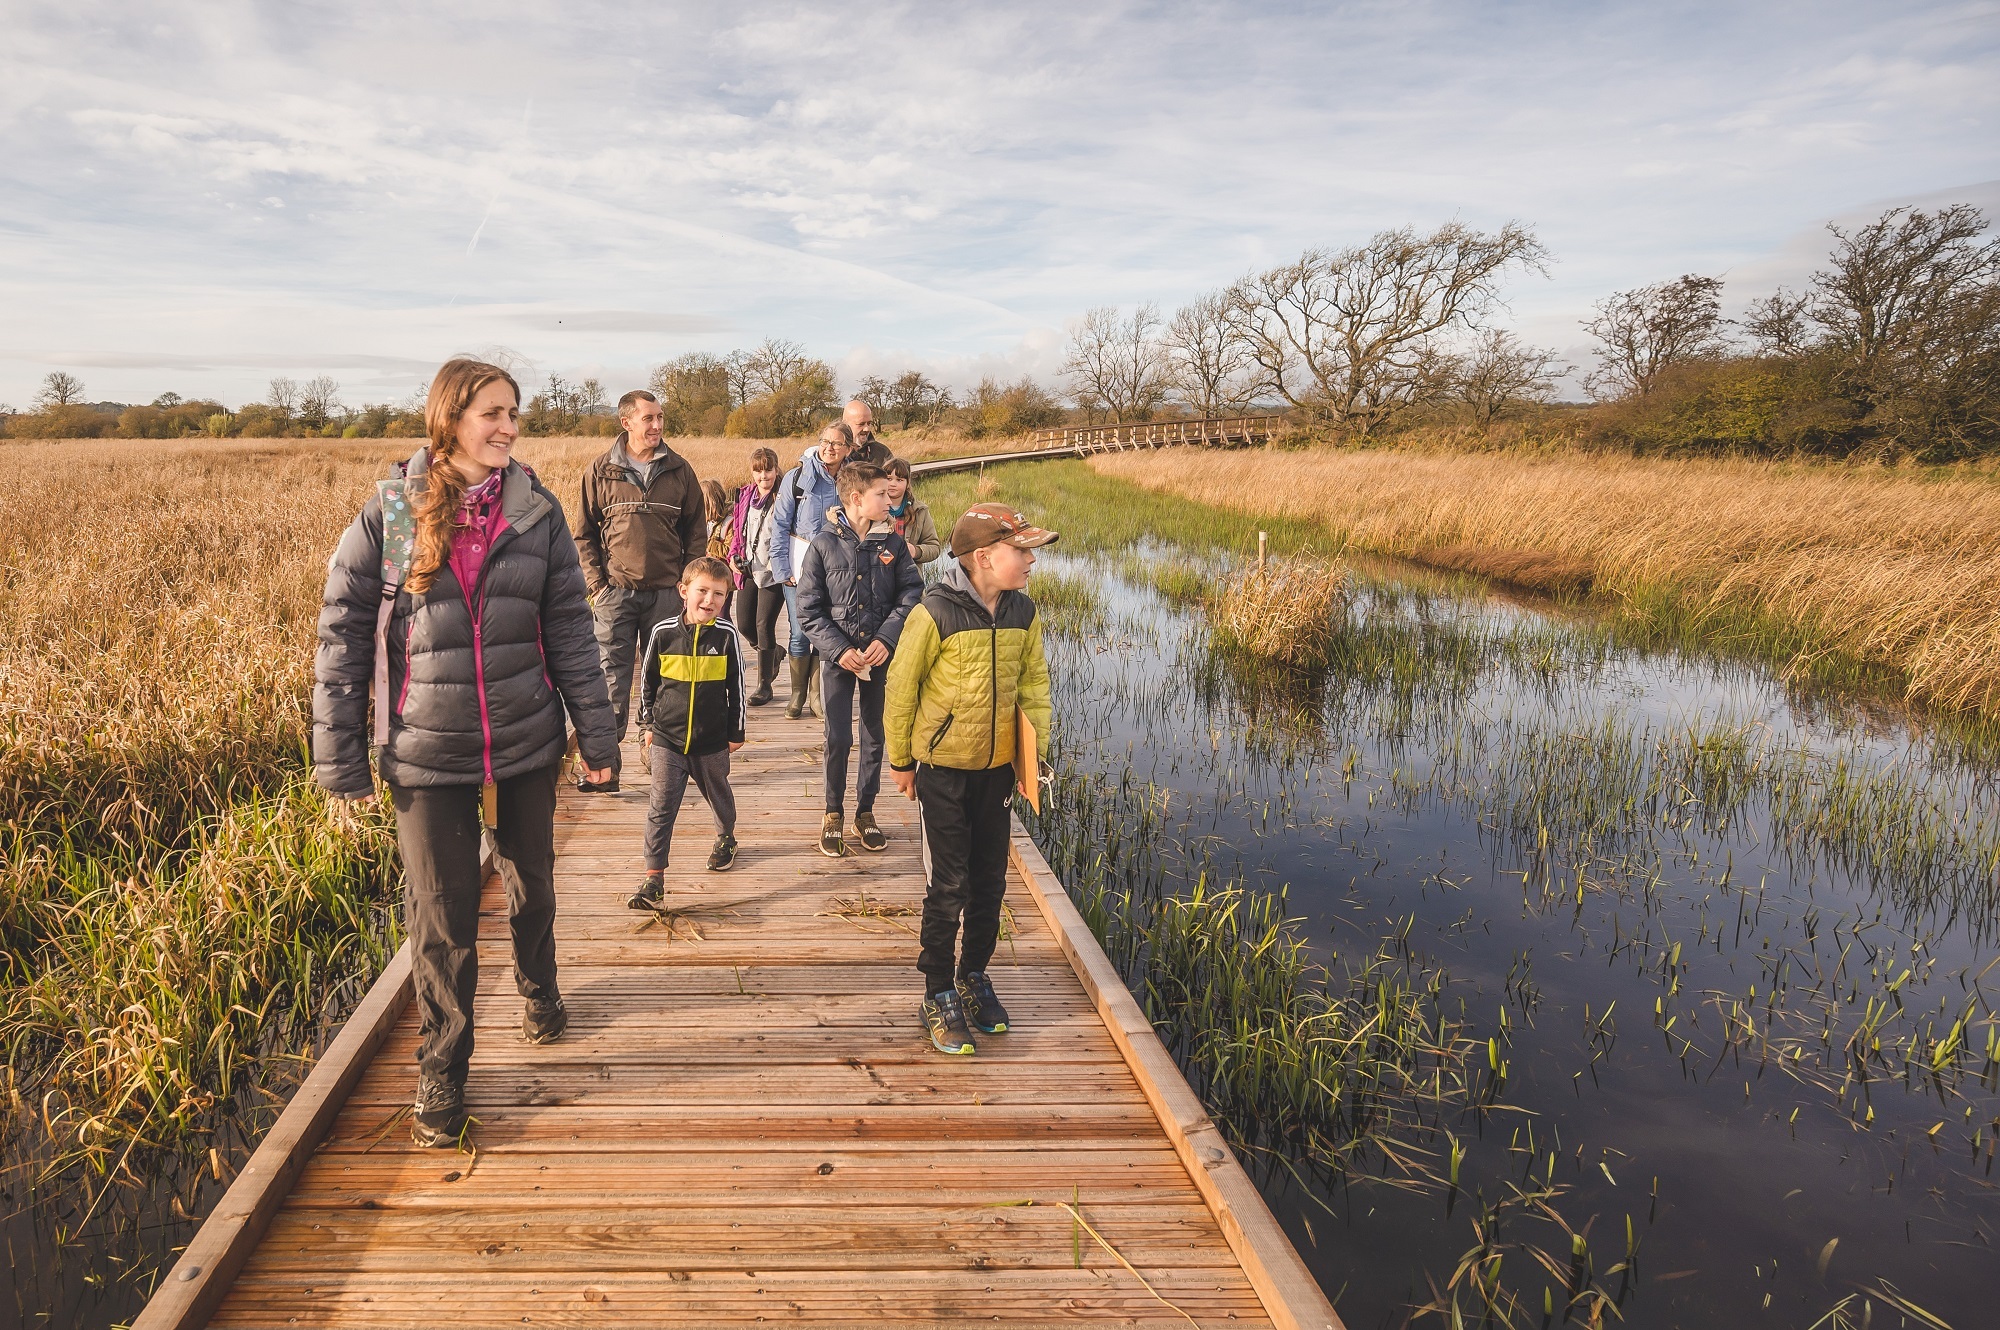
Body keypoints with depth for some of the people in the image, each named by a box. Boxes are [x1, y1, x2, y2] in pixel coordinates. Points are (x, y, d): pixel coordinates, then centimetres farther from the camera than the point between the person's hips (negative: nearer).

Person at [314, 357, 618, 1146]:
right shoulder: (390, 511, -6)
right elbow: (343, 630, -3)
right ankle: (441, 1072, 23)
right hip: (426, 753, -2)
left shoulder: (536, 511, -1)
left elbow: (569, 625, 3)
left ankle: (537, 986, 50)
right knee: (442, 918, 4)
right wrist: (340, 755, -6)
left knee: (531, 882, 21)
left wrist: (596, 729, 1)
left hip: (527, 743, 2)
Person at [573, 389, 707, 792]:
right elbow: (585, 533, 6)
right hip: (616, 592, -1)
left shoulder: (679, 470, 4)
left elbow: (696, 530, 9)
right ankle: (604, 768, 3)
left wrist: (686, 581, 1)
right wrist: (597, 584, -3)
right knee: (611, 680, -2)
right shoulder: (600, 471, 1)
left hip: (665, 593, 1)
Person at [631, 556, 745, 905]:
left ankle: (726, 838, 49)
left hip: (712, 740, 1)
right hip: (667, 738, 0)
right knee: (661, 808, -4)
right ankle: (654, 877, 0)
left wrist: (736, 731, 5)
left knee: (719, 794, 21)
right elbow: (647, 681, 6)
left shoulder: (726, 635, -8)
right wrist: (647, 724, 9)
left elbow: (736, 686, 1)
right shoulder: (663, 633, -7)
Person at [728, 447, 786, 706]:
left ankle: (765, 685, 7)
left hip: (773, 571, -6)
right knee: (744, 625, 9)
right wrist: (734, 556, 2)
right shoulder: (745, 496, 8)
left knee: (764, 625, -6)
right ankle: (775, 653, 39)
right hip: (748, 570, 6)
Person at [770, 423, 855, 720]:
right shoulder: (798, 477, -4)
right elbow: (780, 524, -2)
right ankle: (797, 695, 14)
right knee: (800, 633, -1)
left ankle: (817, 694, 18)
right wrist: (782, 568, -7)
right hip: (800, 562, -2)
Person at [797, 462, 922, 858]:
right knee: (838, 739, -2)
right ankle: (833, 814, 16)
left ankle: (865, 811, 25)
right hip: (838, 657, -2)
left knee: (875, 737, 10)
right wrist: (839, 649, -14)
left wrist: (887, 639, -15)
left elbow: (912, 592, -3)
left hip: (881, 656, 2)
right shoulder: (824, 544, -5)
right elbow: (809, 609, -5)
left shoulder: (892, 542, 1)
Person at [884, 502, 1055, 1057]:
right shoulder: (936, 613, -18)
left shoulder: (1023, 613, -2)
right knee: (949, 885, 1)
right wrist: (901, 760, -1)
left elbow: (1035, 680, 10)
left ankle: (974, 975, 34)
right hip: (944, 767, -5)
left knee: (990, 879, 14)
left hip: (997, 766, 5)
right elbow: (901, 686, -9)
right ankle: (938, 996, 16)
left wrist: (1036, 744, 0)